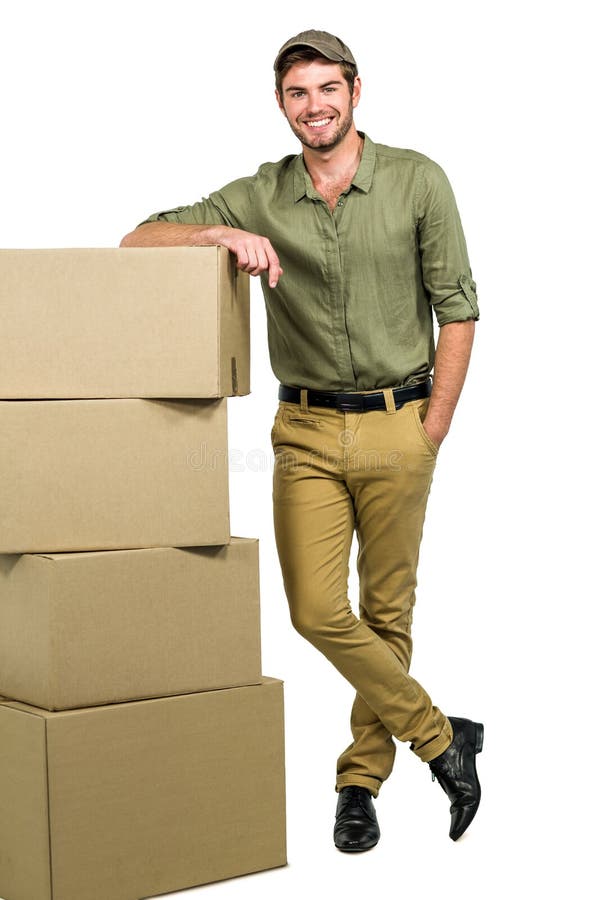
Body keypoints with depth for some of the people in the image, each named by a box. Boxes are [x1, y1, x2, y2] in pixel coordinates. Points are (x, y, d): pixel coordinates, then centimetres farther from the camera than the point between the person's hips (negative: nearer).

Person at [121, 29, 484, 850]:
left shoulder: (416, 181, -2)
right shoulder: (260, 199, 3)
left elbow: (457, 307, -1)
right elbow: (139, 240, 2)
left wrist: (432, 432, -6)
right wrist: (221, 235, -18)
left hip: (397, 424, -1)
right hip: (306, 429, 2)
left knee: (387, 612, 6)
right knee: (317, 611, -7)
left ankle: (361, 778, 22)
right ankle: (440, 738, 10)